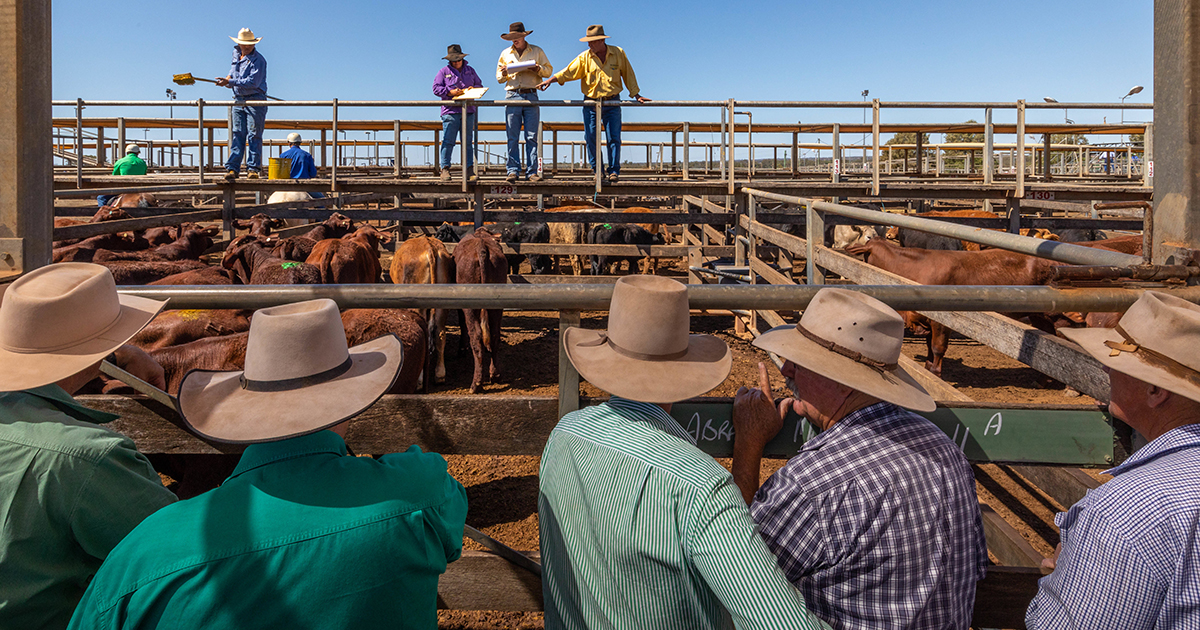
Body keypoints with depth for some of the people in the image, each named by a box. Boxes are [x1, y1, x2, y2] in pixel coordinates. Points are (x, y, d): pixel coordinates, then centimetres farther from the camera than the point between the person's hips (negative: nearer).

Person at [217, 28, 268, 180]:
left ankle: (253, 169, -3)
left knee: (254, 136, -6)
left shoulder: (258, 60, -11)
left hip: (255, 100, -6)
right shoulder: (236, 53, 13)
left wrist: (230, 81, -19)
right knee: (237, 134, 1)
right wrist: (231, 76, 26)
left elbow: (253, 83, -20)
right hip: (238, 100, 6)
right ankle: (232, 168, -3)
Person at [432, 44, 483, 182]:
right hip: (450, 111, -3)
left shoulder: (470, 70, 19)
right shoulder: (444, 71, 9)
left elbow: (480, 85, 20)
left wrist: (472, 89, -2)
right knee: (448, 141, -8)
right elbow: (436, 88, 3)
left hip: (468, 111, 3)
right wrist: (450, 92, -12)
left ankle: (469, 169, 5)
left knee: (468, 142, 3)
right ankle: (445, 168, -5)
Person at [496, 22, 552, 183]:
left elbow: (549, 70, 12)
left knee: (532, 137, -4)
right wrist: (504, 74, -4)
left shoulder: (536, 51, 12)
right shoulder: (505, 53, 16)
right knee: (512, 138, -3)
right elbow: (499, 78, 18)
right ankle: (513, 171, -1)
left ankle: (532, 171, -1)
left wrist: (538, 69, -9)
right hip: (512, 96, 1)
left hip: (531, 96, -1)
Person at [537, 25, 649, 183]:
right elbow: (567, 72, -1)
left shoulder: (618, 53, 2)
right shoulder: (584, 57, 0)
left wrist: (637, 95, 11)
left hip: (612, 102, 0)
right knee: (591, 137, -1)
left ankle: (613, 170, 5)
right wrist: (550, 80, -12)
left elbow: (628, 75, 11)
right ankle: (597, 169, 13)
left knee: (614, 138, -4)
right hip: (591, 103, 1)